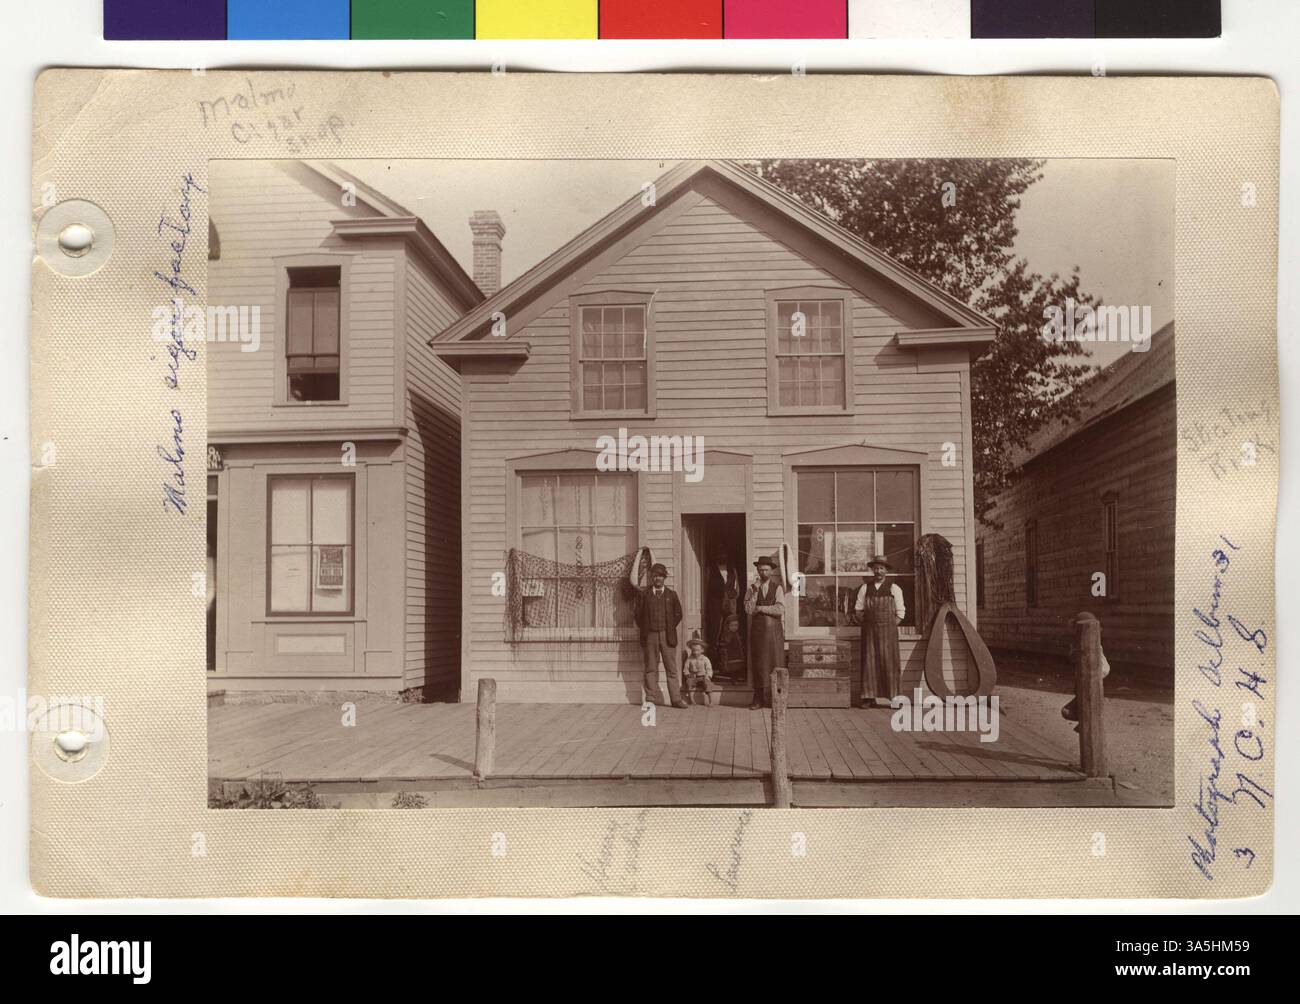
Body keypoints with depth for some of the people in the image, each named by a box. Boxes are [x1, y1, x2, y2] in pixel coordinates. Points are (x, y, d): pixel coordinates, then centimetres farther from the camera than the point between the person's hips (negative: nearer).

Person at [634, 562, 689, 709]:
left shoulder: (671, 595, 10)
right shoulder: (644, 594, 7)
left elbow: (678, 614, 15)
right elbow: (638, 614, 9)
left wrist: (670, 628, 8)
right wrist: (644, 630, 4)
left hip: (667, 636, 1)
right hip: (650, 636, 0)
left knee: (672, 669, 0)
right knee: (651, 668, 1)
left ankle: (676, 699, 3)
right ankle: (652, 698, 5)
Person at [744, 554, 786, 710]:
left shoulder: (777, 587, 3)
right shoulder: (752, 587, 7)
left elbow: (780, 609, -9)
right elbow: (748, 610, -5)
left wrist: (760, 608, -7)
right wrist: (754, 593, -14)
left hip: (774, 629, -1)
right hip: (757, 629, 1)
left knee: (776, 663, -2)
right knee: (758, 664, 0)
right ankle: (758, 699, 5)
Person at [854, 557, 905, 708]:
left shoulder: (894, 588, 6)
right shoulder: (865, 588, 10)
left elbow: (900, 613, 6)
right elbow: (859, 609, 12)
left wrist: (891, 627, -3)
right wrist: (865, 625, 3)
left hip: (888, 629, -1)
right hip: (869, 631, 1)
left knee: (889, 661, -4)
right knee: (869, 661, -2)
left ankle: (894, 696, -1)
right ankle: (869, 697, -1)